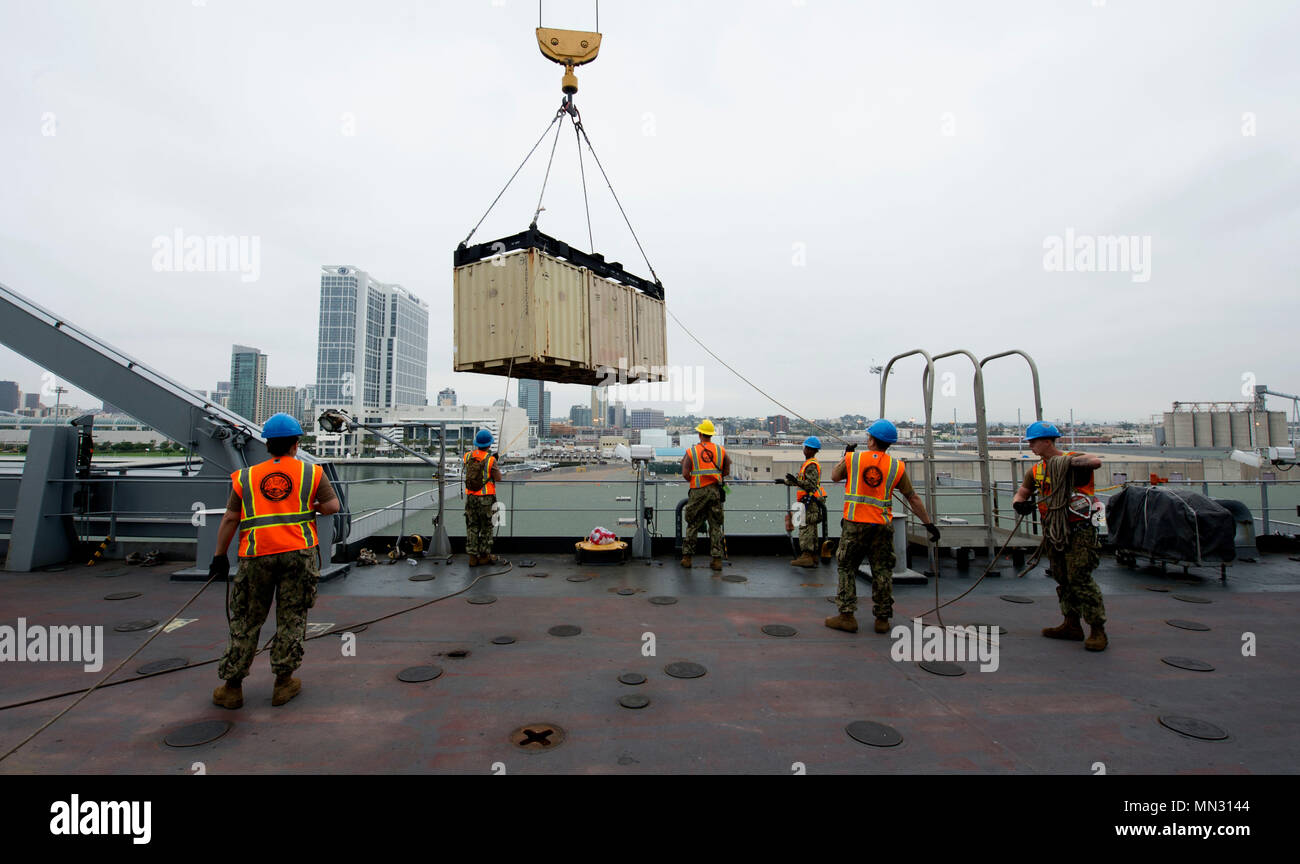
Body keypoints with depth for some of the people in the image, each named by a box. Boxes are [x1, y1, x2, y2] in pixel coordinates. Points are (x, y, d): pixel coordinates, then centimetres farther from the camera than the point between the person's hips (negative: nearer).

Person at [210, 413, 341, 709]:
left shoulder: (246, 477, 8)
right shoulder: (311, 472, 4)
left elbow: (230, 520, 7)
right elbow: (332, 506, 0)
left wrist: (220, 556, 15)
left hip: (257, 556, 1)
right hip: (298, 553, -1)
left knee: (246, 621, 13)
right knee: (291, 619, 8)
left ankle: (232, 687, 21)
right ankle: (284, 682, 16)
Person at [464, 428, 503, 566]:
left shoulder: (467, 456, 1)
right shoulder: (490, 460, -13)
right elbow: (498, 478, -9)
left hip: (470, 496, 4)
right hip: (485, 498, -4)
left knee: (472, 526, 10)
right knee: (486, 526, 8)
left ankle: (473, 556, 11)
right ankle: (484, 555, 15)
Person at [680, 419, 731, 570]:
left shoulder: (691, 452, -2)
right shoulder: (721, 450, 4)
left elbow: (685, 474, -7)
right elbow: (727, 471, 7)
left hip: (697, 492, -1)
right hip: (715, 491, 1)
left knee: (692, 525, 9)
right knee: (716, 526, 7)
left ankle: (687, 557, 12)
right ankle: (717, 559, 6)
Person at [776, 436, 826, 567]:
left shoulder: (812, 465, -12)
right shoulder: (808, 463, 21)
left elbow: (811, 485, -22)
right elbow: (802, 481, 33)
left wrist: (796, 481, -34)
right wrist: (784, 481, 36)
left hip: (811, 502, -11)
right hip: (809, 502, 11)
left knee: (806, 528, -13)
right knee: (811, 530, 11)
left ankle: (806, 556, -16)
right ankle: (813, 557, 15)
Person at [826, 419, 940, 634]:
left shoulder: (852, 458, -4)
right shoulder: (897, 467, 0)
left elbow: (835, 476, 13)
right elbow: (913, 498, 4)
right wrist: (928, 523, 12)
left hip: (855, 523, -1)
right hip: (882, 527, 2)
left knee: (847, 568, 8)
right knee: (882, 572, 10)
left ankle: (846, 616, 5)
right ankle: (882, 619, 17)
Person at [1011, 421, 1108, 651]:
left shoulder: (1073, 458, -9)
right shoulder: (1036, 471, 10)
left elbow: (1096, 462, -30)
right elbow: (1021, 493, 9)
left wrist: (1069, 461, -39)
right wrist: (1019, 503, -12)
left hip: (1079, 530, -7)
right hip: (1054, 532, 7)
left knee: (1080, 578, -10)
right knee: (1062, 579, 13)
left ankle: (1098, 630, 0)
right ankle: (1071, 625, 24)